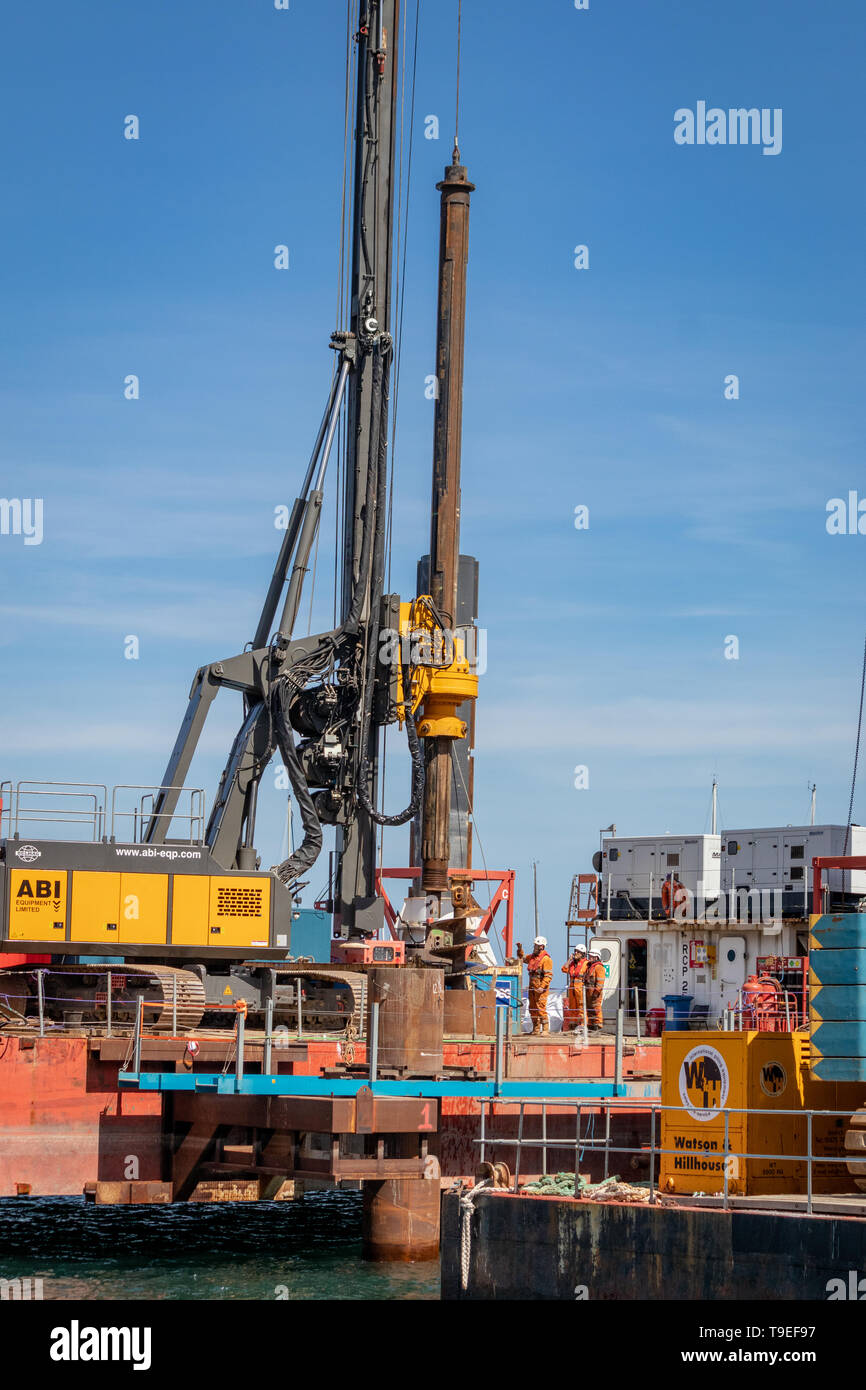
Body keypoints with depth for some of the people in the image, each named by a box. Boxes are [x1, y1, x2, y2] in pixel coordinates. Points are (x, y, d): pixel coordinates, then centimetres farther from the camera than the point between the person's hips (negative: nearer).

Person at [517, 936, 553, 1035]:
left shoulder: (546, 959, -12)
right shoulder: (532, 957, 14)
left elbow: (549, 976, -17)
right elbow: (521, 958, 34)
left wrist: (542, 987, -25)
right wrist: (520, 949, 18)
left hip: (541, 989, -8)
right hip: (532, 987, 8)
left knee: (540, 1008, -13)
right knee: (532, 1009, 10)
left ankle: (545, 1029, -8)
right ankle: (536, 1030, 19)